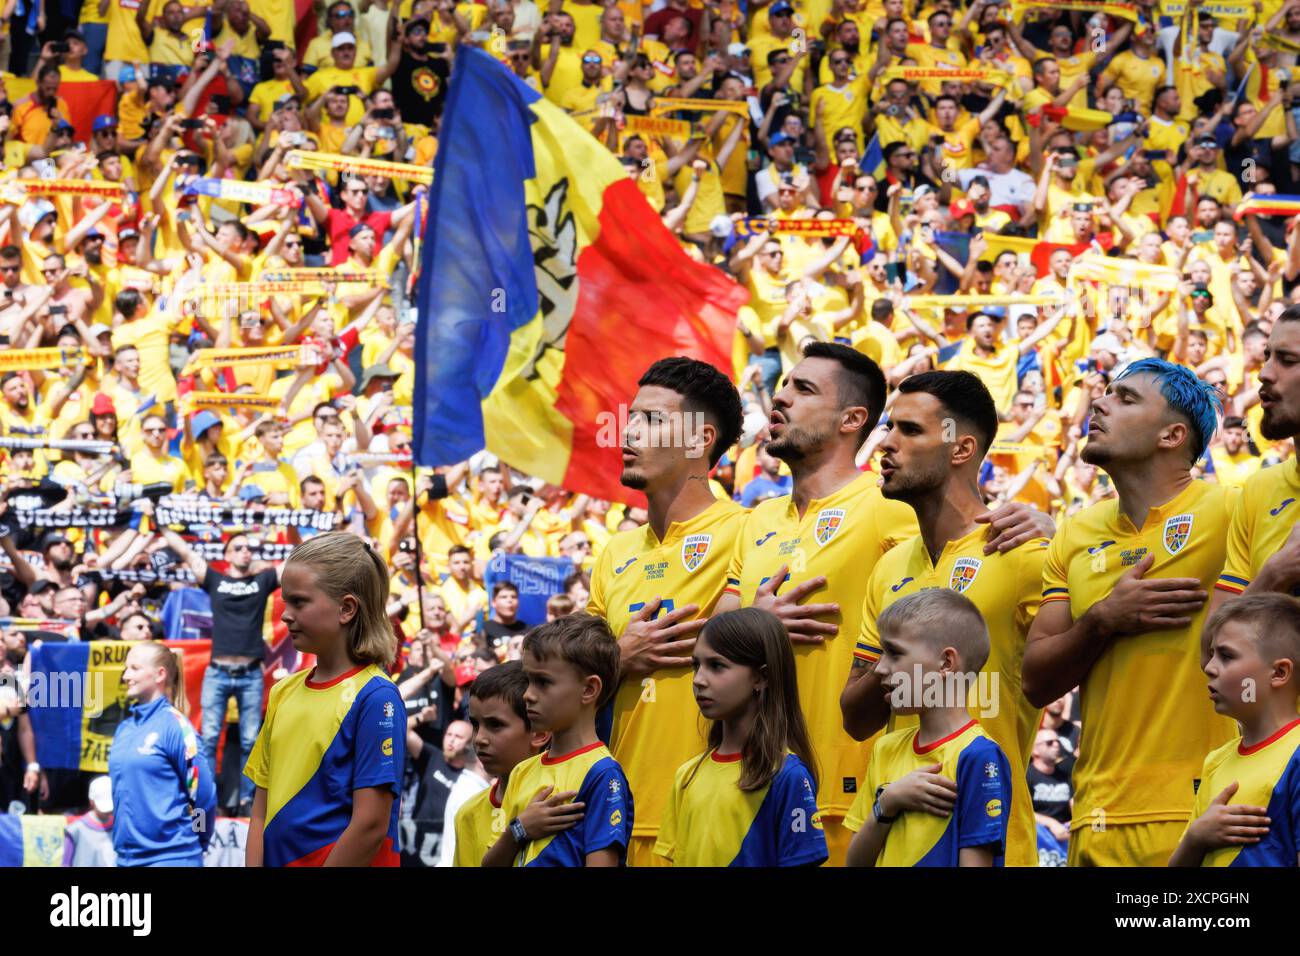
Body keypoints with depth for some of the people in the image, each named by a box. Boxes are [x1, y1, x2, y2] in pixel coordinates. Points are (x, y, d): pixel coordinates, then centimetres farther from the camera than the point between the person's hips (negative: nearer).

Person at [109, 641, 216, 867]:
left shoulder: (175, 725, -9)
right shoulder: (124, 728, 12)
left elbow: (203, 794, -9)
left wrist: (196, 843, 3)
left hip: (171, 857, -7)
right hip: (127, 857, 7)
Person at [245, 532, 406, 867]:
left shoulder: (376, 697, -12)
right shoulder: (283, 692, 10)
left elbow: (371, 825, -17)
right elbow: (262, 811, 10)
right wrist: (254, 865, -2)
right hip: (278, 860, 6)